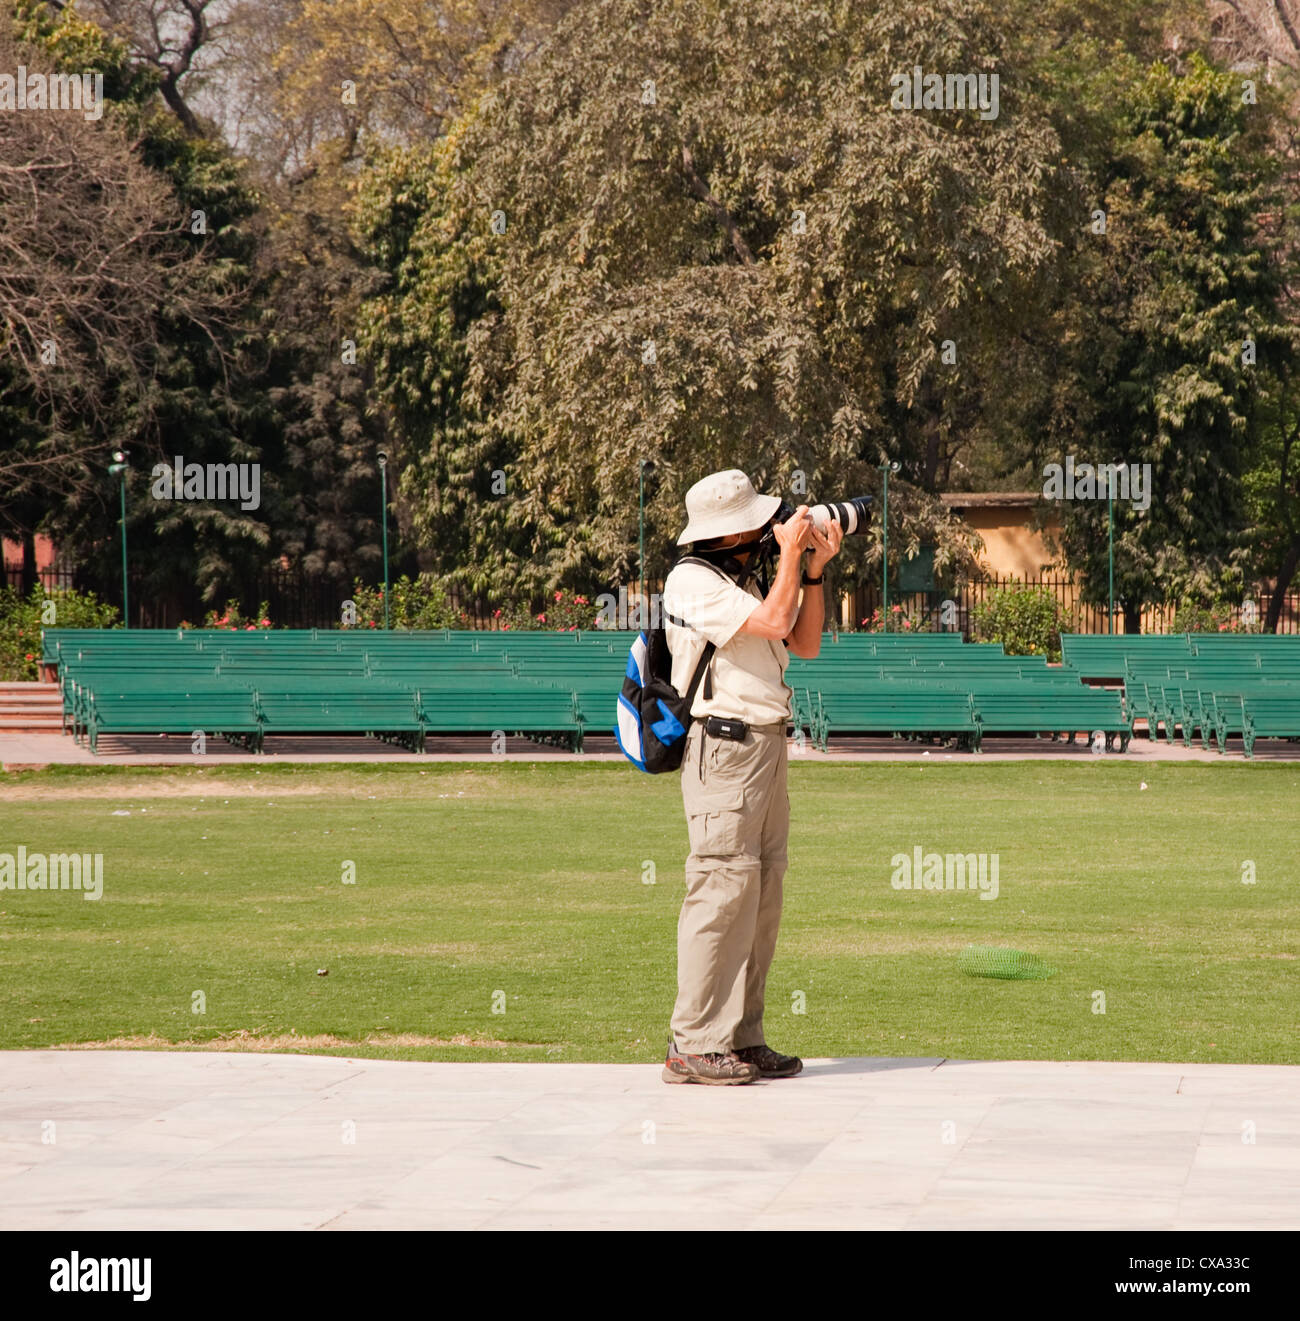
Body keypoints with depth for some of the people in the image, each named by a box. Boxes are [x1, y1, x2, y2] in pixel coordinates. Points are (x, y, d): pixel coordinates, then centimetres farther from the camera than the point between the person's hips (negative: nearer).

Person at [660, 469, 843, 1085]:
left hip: (766, 745, 9)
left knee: (763, 890, 7)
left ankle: (742, 1040, 10)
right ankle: (692, 1046, -11)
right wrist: (791, 552, -8)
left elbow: (805, 642, 18)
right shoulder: (692, 581, -9)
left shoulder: (749, 579, 19)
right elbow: (773, 623, -18)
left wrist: (815, 570, 8)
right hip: (724, 749, -9)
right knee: (725, 886, -12)